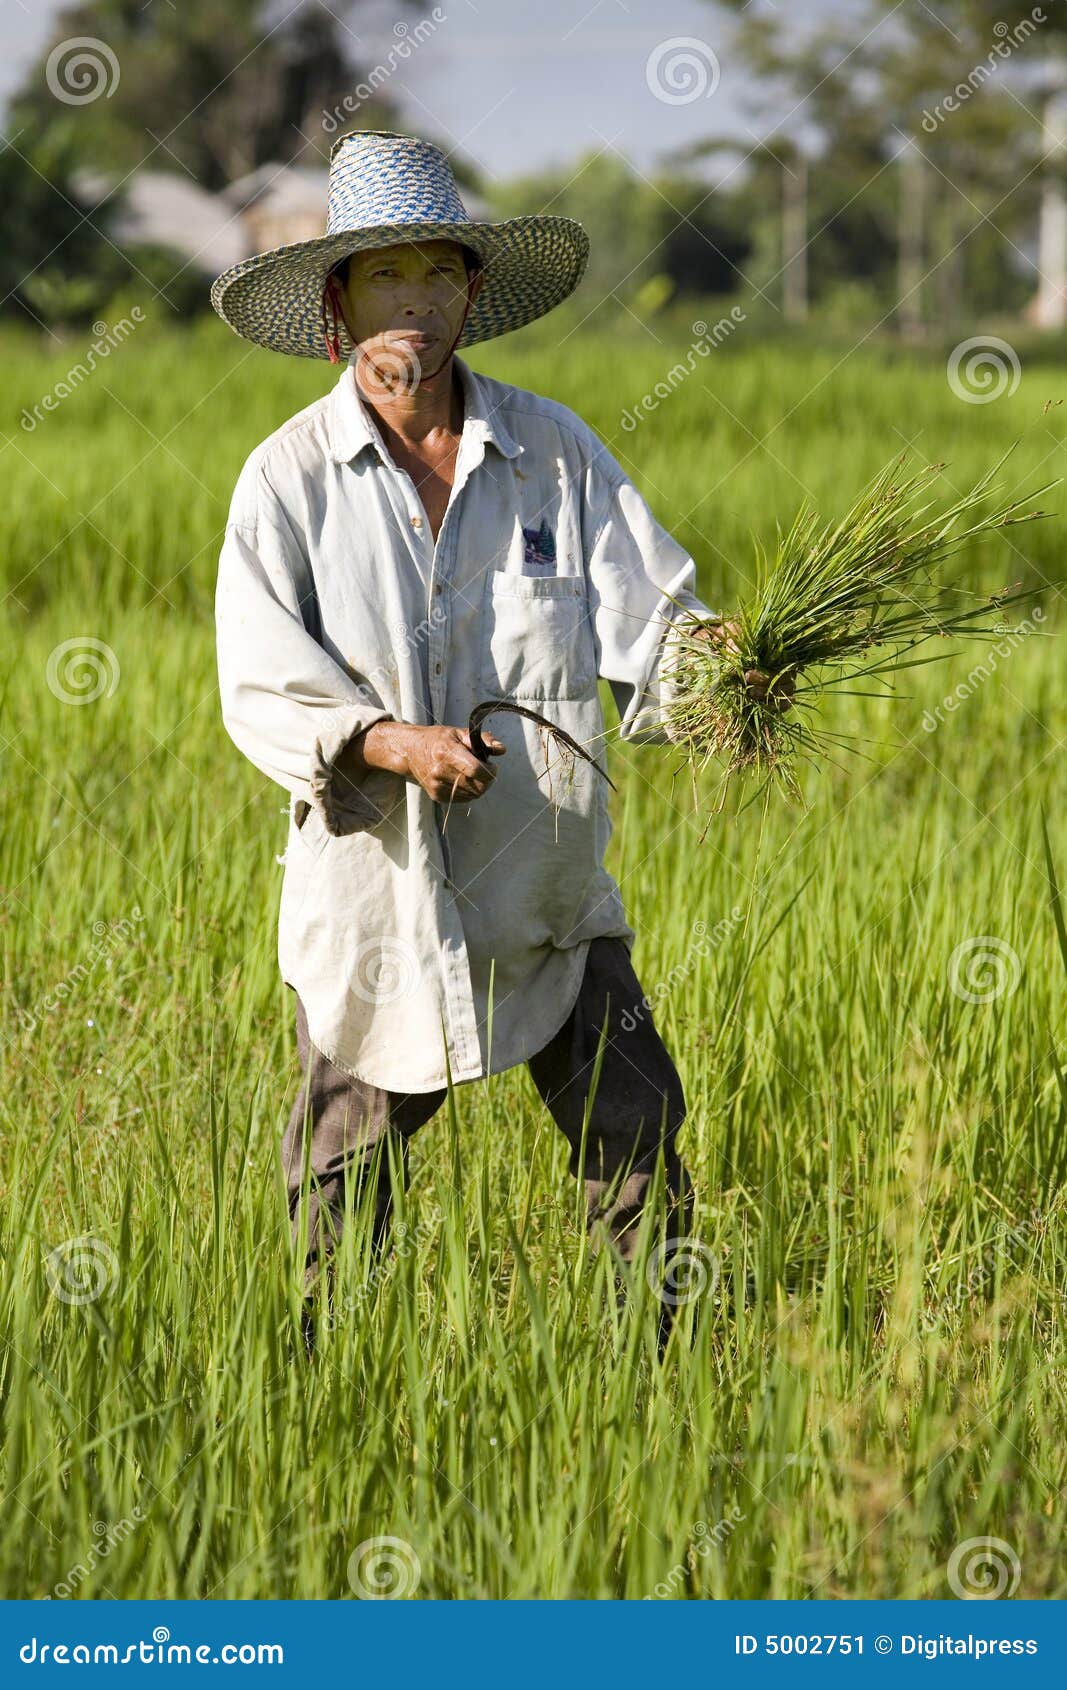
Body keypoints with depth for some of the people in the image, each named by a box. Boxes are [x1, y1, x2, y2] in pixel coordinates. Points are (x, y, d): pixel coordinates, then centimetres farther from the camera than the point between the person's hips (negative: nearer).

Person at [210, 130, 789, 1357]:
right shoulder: (288, 477, -6)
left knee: (635, 1133, 0)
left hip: (548, 885, 2)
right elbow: (262, 690, -12)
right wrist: (391, 744, -28)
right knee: (347, 1164, 10)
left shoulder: (554, 452, 0)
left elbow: (645, 619, -5)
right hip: (374, 885, -1)